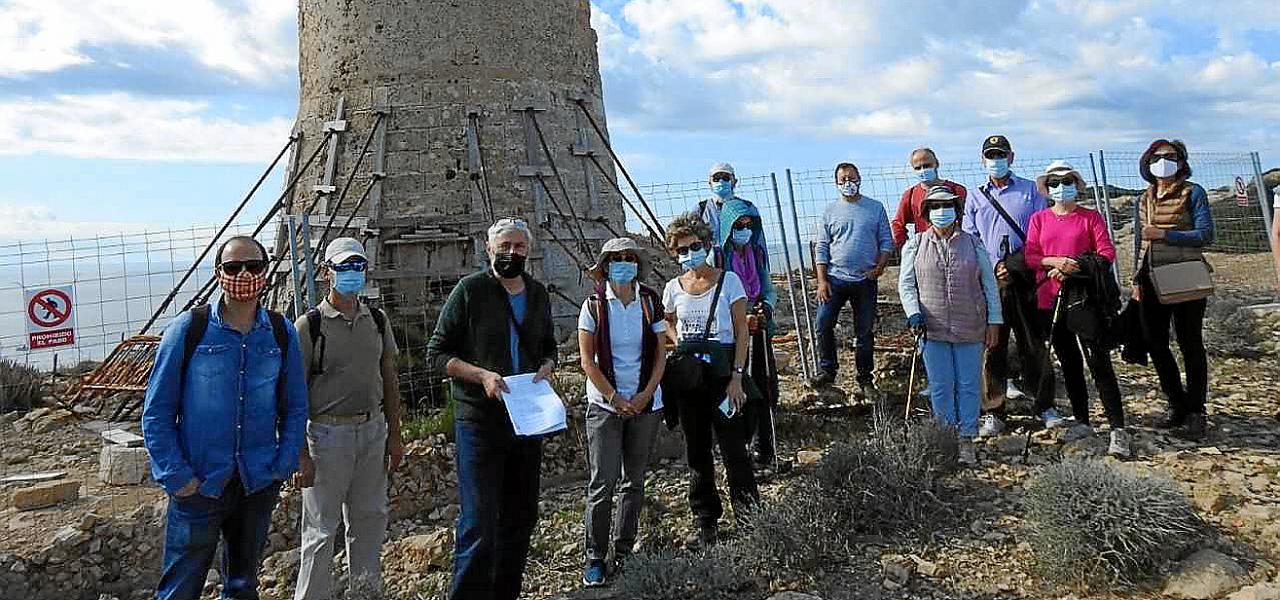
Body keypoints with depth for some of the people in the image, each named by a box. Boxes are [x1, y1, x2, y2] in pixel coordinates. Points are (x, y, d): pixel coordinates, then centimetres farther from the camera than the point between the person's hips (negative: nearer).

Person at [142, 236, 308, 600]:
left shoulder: (282, 333, 1)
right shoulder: (188, 329, -7)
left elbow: (295, 408, 7)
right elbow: (157, 411, -4)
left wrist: (283, 466, -2)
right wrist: (176, 476, -10)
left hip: (259, 486, 3)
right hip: (199, 485, -3)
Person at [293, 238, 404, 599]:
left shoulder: (378, 321, 8)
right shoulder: (309, 326, -8)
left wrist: (394, 436, 10)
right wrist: (300, 454, -12)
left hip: (372, 431, 5)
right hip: (328, 433, -5)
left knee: (370, 520, 14)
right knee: (321, 528, 4)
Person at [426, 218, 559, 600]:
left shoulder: (538, 294, 10)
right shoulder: (470, 290, -6)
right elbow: (437, 353, -6)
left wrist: (547, 367, -1)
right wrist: (482, 375, -21)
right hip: (480, 421, -6)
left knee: (521, 518, 15)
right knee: (479, 524, -9)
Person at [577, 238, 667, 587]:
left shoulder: (650, 302, 3)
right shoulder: (594, 306, -3)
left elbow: (660, 354, 3)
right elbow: (588, 360, -5)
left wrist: (645, 394, -9)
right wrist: (615, 398, -11)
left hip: (646, 404, 3)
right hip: (605, 404, -3)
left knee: (635, 480, 10)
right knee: (602, 484, -4)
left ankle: (624, 551, 22)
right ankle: (595, 558, 6)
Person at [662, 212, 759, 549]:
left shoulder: (728, 281, -3)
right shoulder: (673, 288, 7)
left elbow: (742, 332, -5)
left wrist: (736, 377, -12)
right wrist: (680, 343, 3)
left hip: (722, 374, -4)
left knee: (733, 448, -4)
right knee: (696, 452, 10)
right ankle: (706, 523, 20)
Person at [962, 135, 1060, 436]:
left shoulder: (1030, 190, 11)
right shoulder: (975, 197, 15)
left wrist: (1017, 263, -9)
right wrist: (993, 267, -6)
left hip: (1026, 278, -1)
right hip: (990, 280, 1)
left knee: (1033, 343, 2)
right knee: (993, 346, 0)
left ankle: (1044, 406, 13)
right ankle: (993, 413, 5)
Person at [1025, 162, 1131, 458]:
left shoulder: (1091, 217, 3)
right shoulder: (1039, 219, 10)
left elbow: (1107, 253, -6)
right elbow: (1030, 256, 2)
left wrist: (1076, 266, -19)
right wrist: (1055, 261, -16)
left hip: (1086, 298, -3)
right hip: (1050, 300, 4)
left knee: (1099, 363, -8)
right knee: (1069, 363, 12)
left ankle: (1118, 430, -7)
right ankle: (1082, 422, 24)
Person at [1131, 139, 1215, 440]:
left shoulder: (1193, 193, -3)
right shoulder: (1144, 199, 13)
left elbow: (1206, 235, -11)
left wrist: (1165, 234, -20)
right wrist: (1137, 280, 15)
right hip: (1152, 281, 6)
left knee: (1190, 345, 1)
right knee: (1155, 344, 7)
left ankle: (1195, 414, 10)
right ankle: (1178, 405, 22)